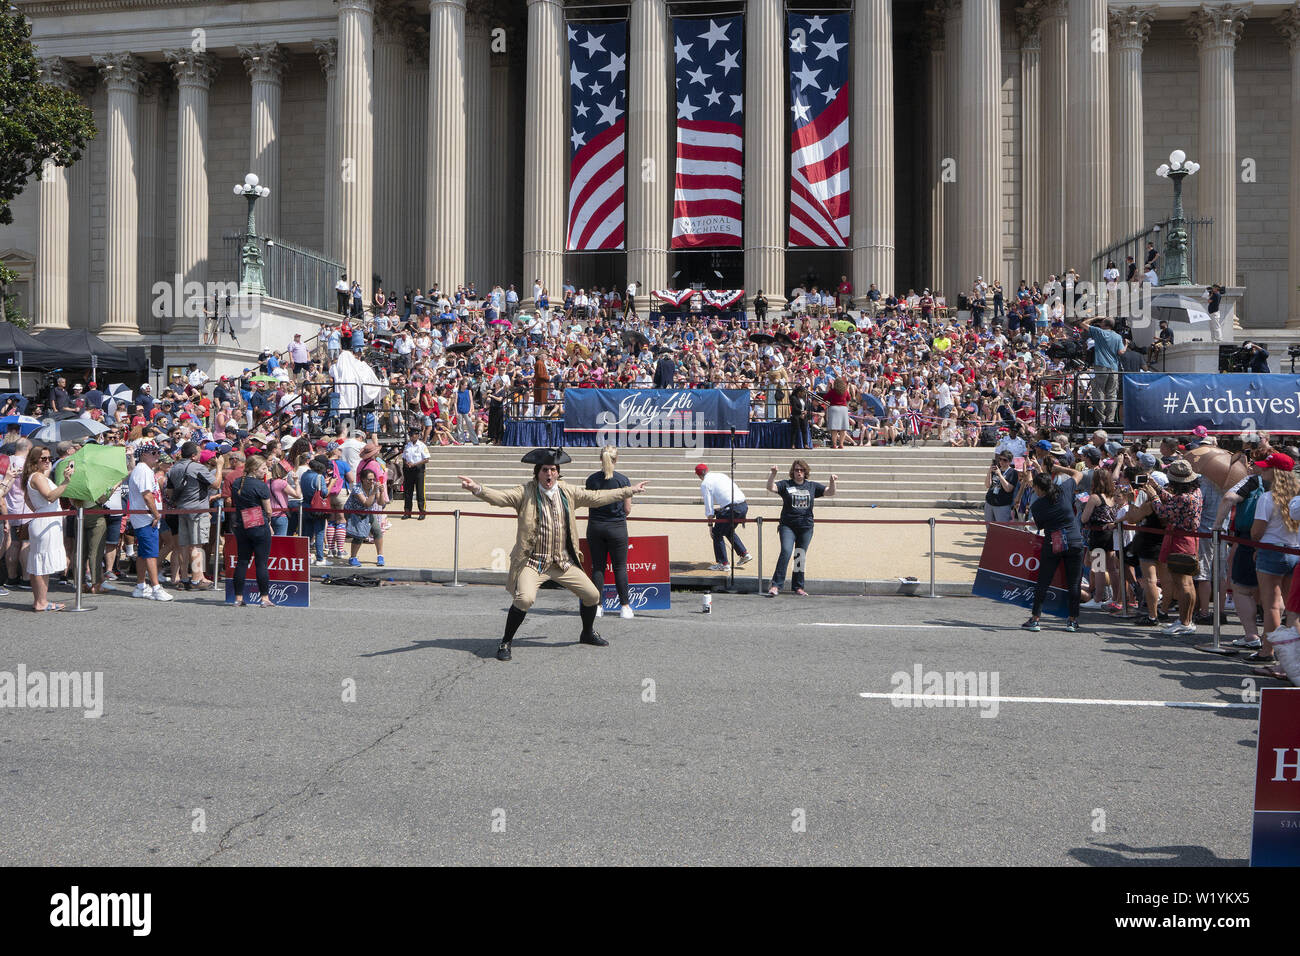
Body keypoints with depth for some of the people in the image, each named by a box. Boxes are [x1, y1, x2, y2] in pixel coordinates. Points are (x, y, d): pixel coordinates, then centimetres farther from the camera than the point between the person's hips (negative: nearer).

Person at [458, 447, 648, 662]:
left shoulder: (567, 493, 7)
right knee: (524, 598, -29)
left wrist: (629, 491, 23)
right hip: (532, 562, -5)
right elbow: (500, 497, -19)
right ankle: (506, 642, -8)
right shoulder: (525, 493, -6)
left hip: (563, 562, 5)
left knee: (592, 595, 10)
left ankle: (587, 634, 39)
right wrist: (477, 489, -39)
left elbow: (596, 497, 18)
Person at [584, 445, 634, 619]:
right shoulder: (622, 480, -9)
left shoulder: (591, 479, -2)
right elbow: (628, 509, -5)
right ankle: (625, 606, 8)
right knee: (620, 567, 6)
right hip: (617, 527, -2)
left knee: (597, 566, 9)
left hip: (595, 526, 2)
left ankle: (597, 606, 9)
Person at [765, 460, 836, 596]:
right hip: (787, 526, -3)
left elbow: (830, 493, 9)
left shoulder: (812, 486, 11)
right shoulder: (785, 485, 5)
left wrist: (832, 482, -11)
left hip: (806, 527, 3)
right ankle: (776, 585, -16)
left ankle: (798, 587, 18)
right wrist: (773, 474, -24)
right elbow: (771, 487, -10)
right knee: (786, 552, -17)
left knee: (801, 556, 7)